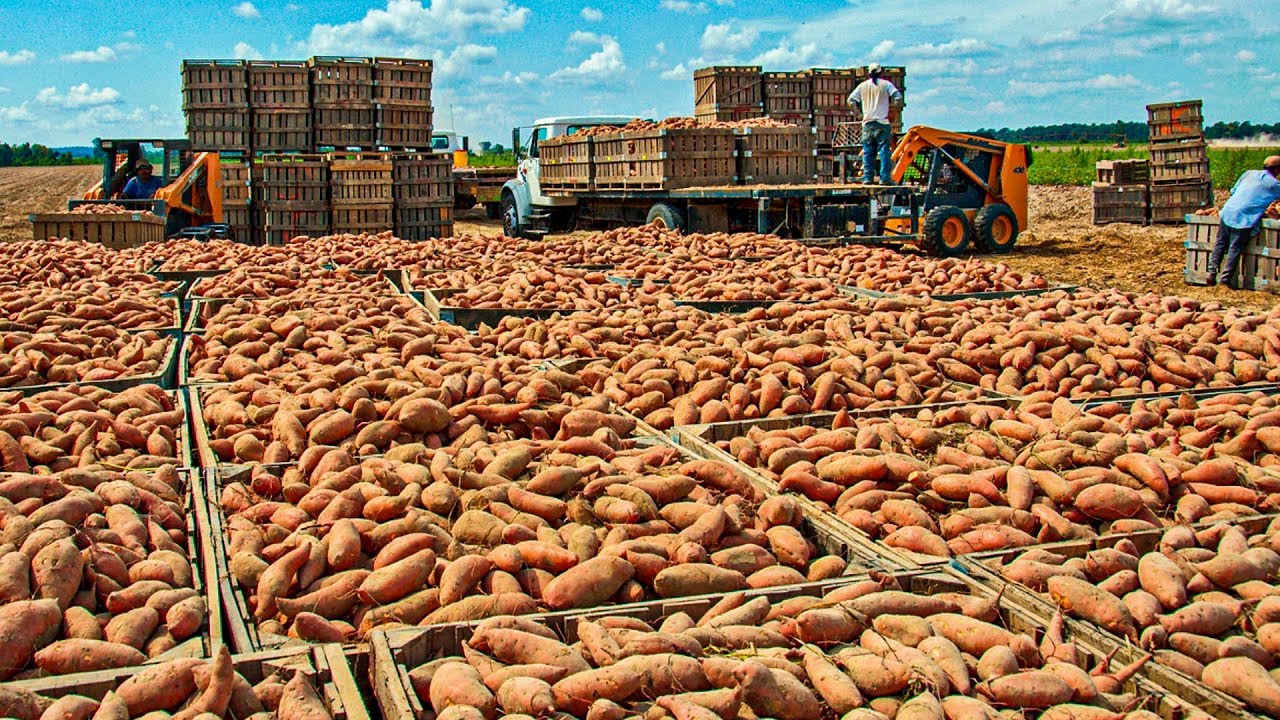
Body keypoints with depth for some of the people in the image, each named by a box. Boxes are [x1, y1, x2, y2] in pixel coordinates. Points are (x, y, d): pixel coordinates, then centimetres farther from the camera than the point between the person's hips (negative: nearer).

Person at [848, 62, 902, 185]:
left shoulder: (862, 86, 8)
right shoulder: (886, 84, 1)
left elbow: (851, 101, 4)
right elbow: (898, 98, -9)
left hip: (867, 123, 2)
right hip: (882, 123, -2)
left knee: (868, 152, 5)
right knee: (884, 151, -3)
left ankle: (867, 178, 2)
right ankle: (885, 178, -8)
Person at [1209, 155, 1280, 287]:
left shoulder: (1249, 173, 18)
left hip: (1227, 211, 5)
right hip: (1244, 218, -5)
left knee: (1220, 244, 13)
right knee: (1235, 249, -2)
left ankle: (1212, 272, 8)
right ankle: (1225, 278, -5)